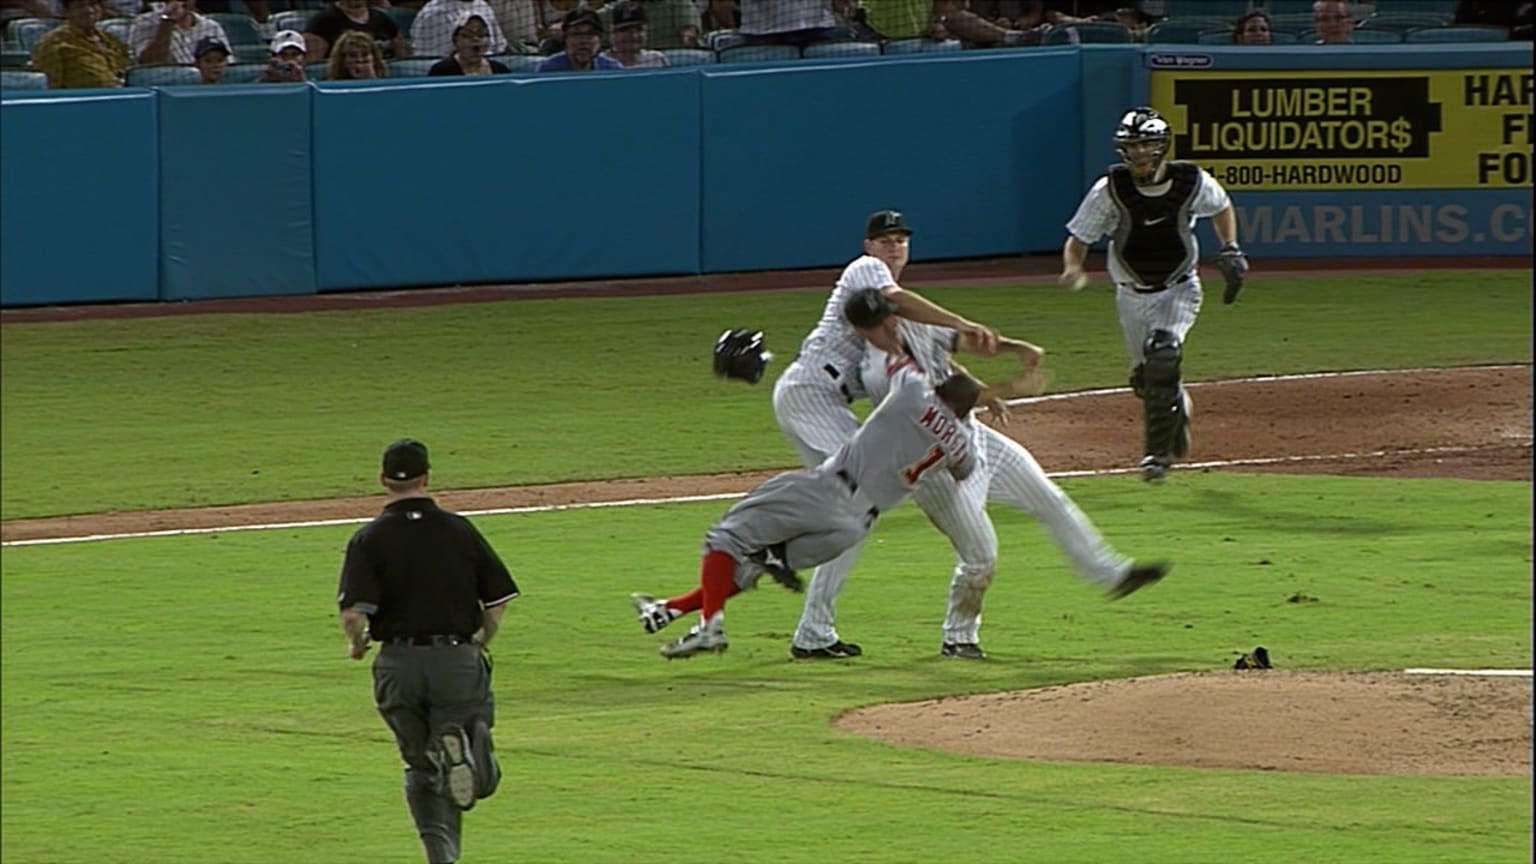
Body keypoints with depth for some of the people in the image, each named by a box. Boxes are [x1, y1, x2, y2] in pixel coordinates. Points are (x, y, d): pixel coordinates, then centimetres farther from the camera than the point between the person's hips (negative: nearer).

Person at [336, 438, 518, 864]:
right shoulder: (459, 530, 3)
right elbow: (498, 600, 3)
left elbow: (354, 611, -14)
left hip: (398, 664, 0)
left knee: (421, 766, 16)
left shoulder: (370, 539, -3)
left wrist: (356, 644, 7)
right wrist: (479, 646, 20)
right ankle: (461, 746, -28)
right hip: (457, 660, 0)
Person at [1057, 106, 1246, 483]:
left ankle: (1159, 452, -18)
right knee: (1144, 377, 6)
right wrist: (1073, 269, -33)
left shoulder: (1193, 182, -14)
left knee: (1163, 353, -26)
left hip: (1179, 289, -2)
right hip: (1132, 296, 2)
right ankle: (1178, 409, 43)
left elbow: (1222, 207, 9)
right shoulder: (1110, 190, -17)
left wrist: (1230, 250, -3)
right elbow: (1077, 239, -12)